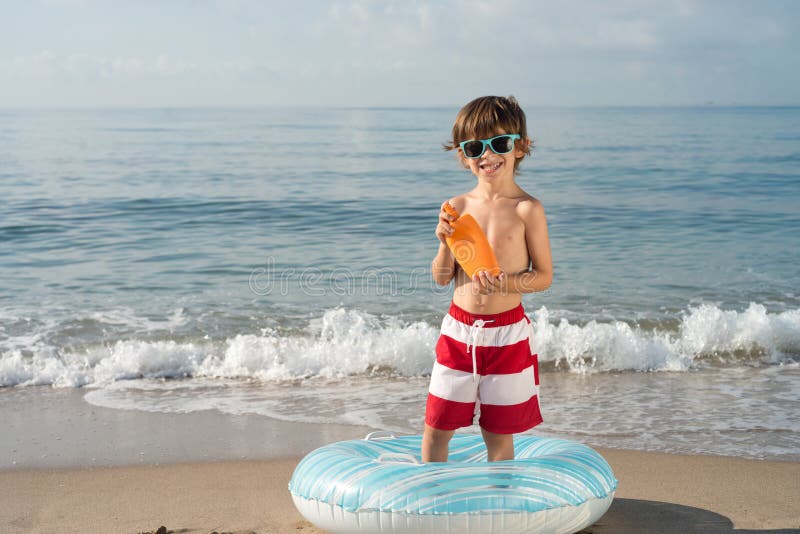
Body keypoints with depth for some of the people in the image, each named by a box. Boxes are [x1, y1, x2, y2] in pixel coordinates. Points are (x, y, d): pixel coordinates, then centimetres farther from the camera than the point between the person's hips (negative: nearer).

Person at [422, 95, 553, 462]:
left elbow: (544, 276, -5)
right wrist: (445, 243, -13)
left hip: (507, 333, -3)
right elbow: (441, 278, 6)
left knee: (499, 433, 9)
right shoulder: (457, 206, 2)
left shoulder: (527, 209, -7)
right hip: (458, 330, 3)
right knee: (436, 426, 9)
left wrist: (507, 283, -22)